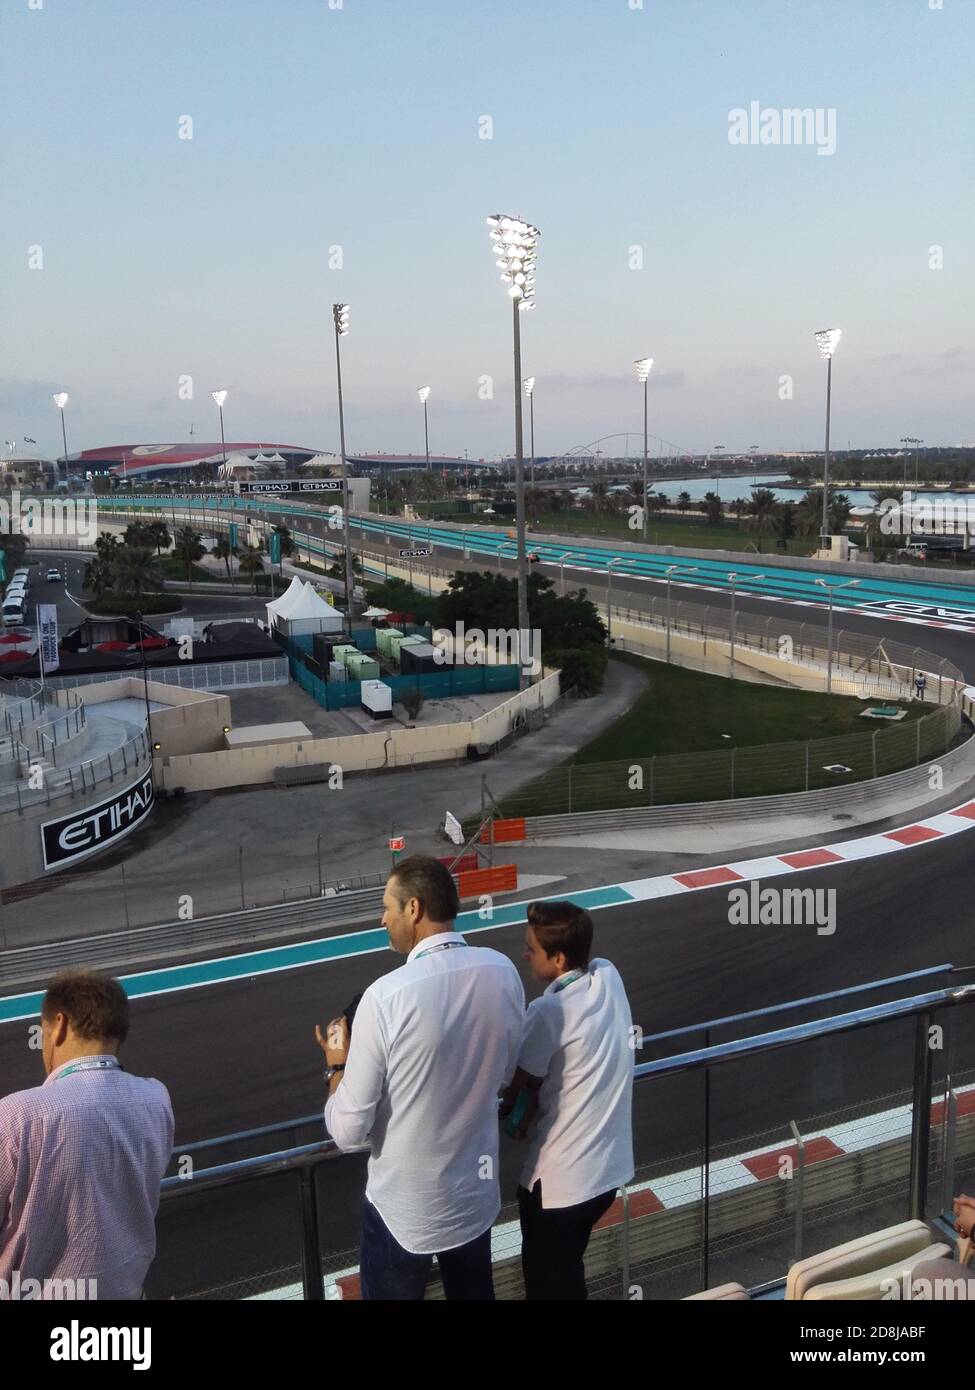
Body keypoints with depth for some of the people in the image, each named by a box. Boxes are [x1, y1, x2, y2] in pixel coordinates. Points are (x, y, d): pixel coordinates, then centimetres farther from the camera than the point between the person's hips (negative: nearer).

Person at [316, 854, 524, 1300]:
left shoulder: (386, 996, -28)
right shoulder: (503, 972, -11)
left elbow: (347, 1131, -20)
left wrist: (338, 1064, -3)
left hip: (405, 1208, -4)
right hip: (477, 1192, 5)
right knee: (475, 1293, 27)